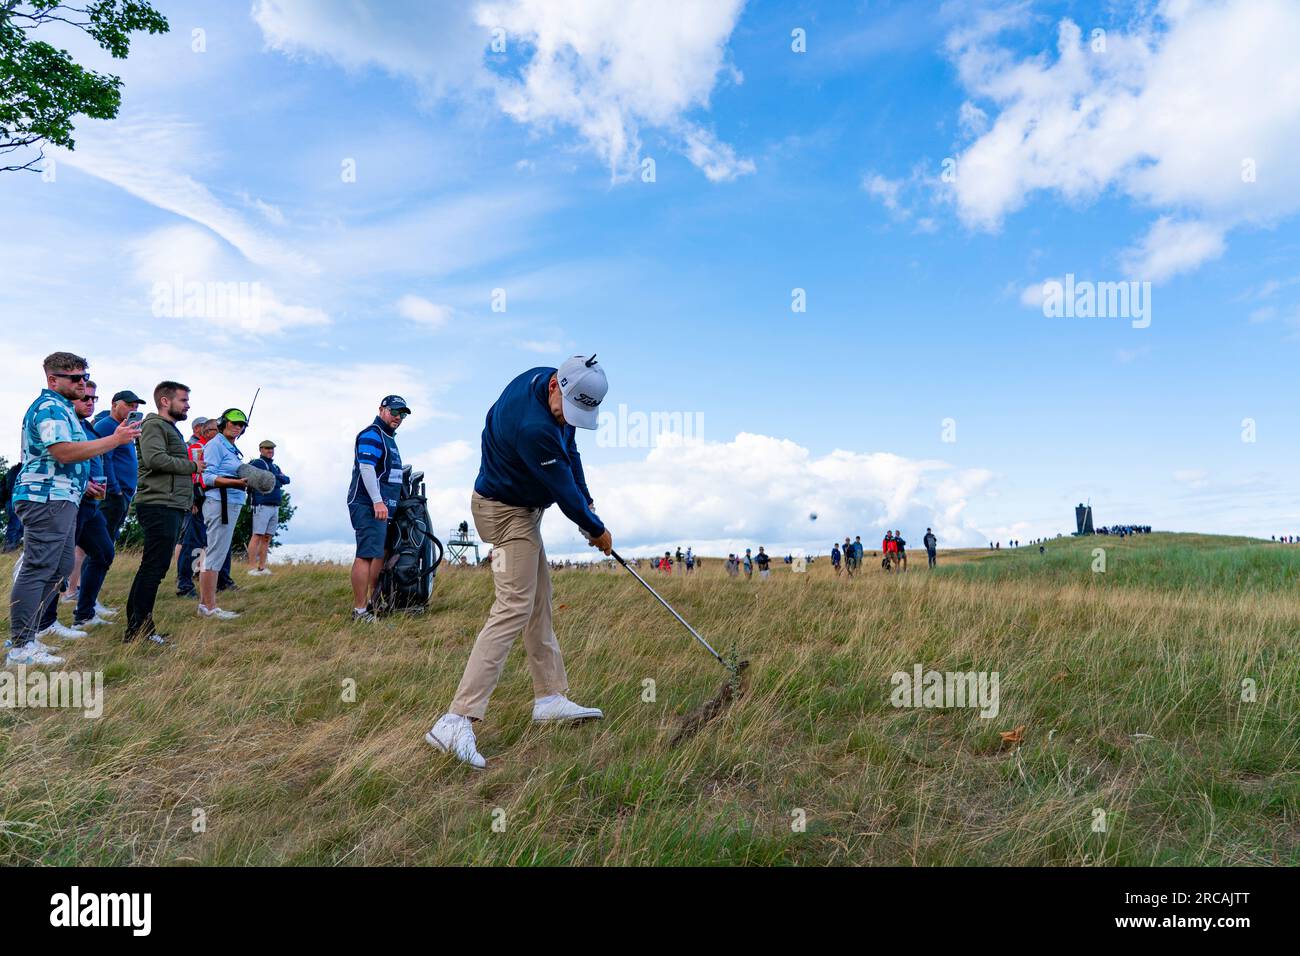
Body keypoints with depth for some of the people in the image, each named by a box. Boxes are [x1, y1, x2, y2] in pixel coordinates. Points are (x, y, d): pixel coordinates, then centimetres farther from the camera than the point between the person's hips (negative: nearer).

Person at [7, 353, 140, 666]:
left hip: (60, 499, 11)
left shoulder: (61, 408, 22)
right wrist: (115, 440, -22)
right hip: (47, 499, -11)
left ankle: (24, 637, 20)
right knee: (37, 570, -9)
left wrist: (82, 483, 27)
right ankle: (21, 648, -6)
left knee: (59, 568, 14)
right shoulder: (50, 408, -12)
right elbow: (64, 452, -24)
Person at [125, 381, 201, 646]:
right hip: (159, 505, -11)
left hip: (171, 506, 11)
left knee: (154, 567, 14)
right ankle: (140, 630, -5)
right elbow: (155, 458, -22)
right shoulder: (154, 425, -6)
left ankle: (136, 626, 21)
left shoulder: (171, 428, 25)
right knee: (154, 567, -9)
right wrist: (192, 466, -12)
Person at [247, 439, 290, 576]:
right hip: (262, 506, -8)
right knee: (257, 536, -10)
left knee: (267, 537, 7)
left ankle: (262, 567, 10)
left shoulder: (275, 467, 23)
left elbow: (287, 480, 12)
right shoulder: (257, 463, -1)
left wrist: (277, 477, -8)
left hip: (275, 507, 8)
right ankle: (252, 567, -10)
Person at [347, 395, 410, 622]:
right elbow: (366, 467, -19)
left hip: (381, 506, 11)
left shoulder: (389, 438, 24)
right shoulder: (371, 435, -8)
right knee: (367, 555, -13)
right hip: (369, 506, -11)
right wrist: (377, 501, -25)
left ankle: (371, 602, 23)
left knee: (379, 555, 14)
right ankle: (359, 611, -14)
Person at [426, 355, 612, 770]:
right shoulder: (533, 426, -34)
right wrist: (596, 529, -7)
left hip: (521, 506, 10)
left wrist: (587, 507, 3)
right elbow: (563, 489, -22)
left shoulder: (550, 385, -3)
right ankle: (456, 721, -17)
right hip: (508, 513, -10)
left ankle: (550, 697, 24)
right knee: (513, 608, -15)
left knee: (539, 601, 13)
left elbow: (570, 454, 7)